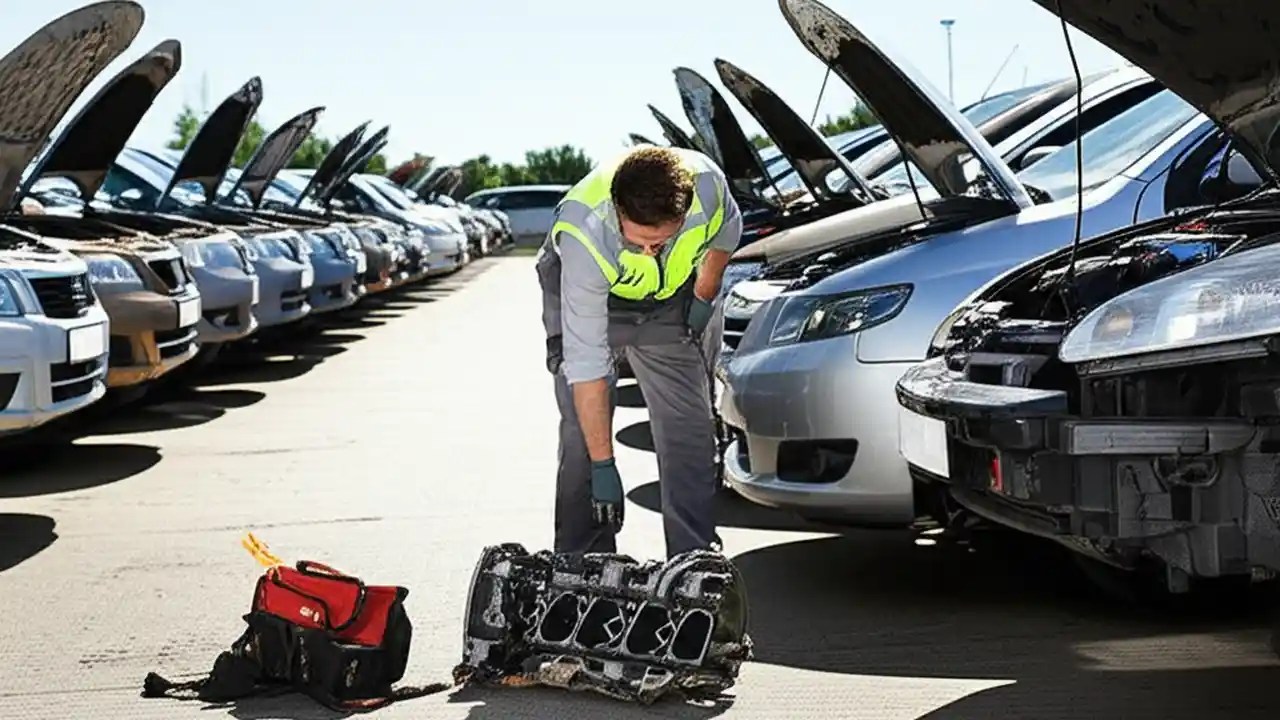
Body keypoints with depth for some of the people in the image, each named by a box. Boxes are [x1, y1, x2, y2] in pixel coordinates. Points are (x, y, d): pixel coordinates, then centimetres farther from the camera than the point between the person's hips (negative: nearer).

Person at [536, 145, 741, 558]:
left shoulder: (706, 183, -34)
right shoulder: (583, 235, -42)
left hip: (672, 297, 3)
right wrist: (603, 465, -37)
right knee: (583, 434, -13)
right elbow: (585, 361, -38)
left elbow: (727, 229, -3)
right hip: (583, 292, -3)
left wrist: (705, 295, -5)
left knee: (689, 429, -3)